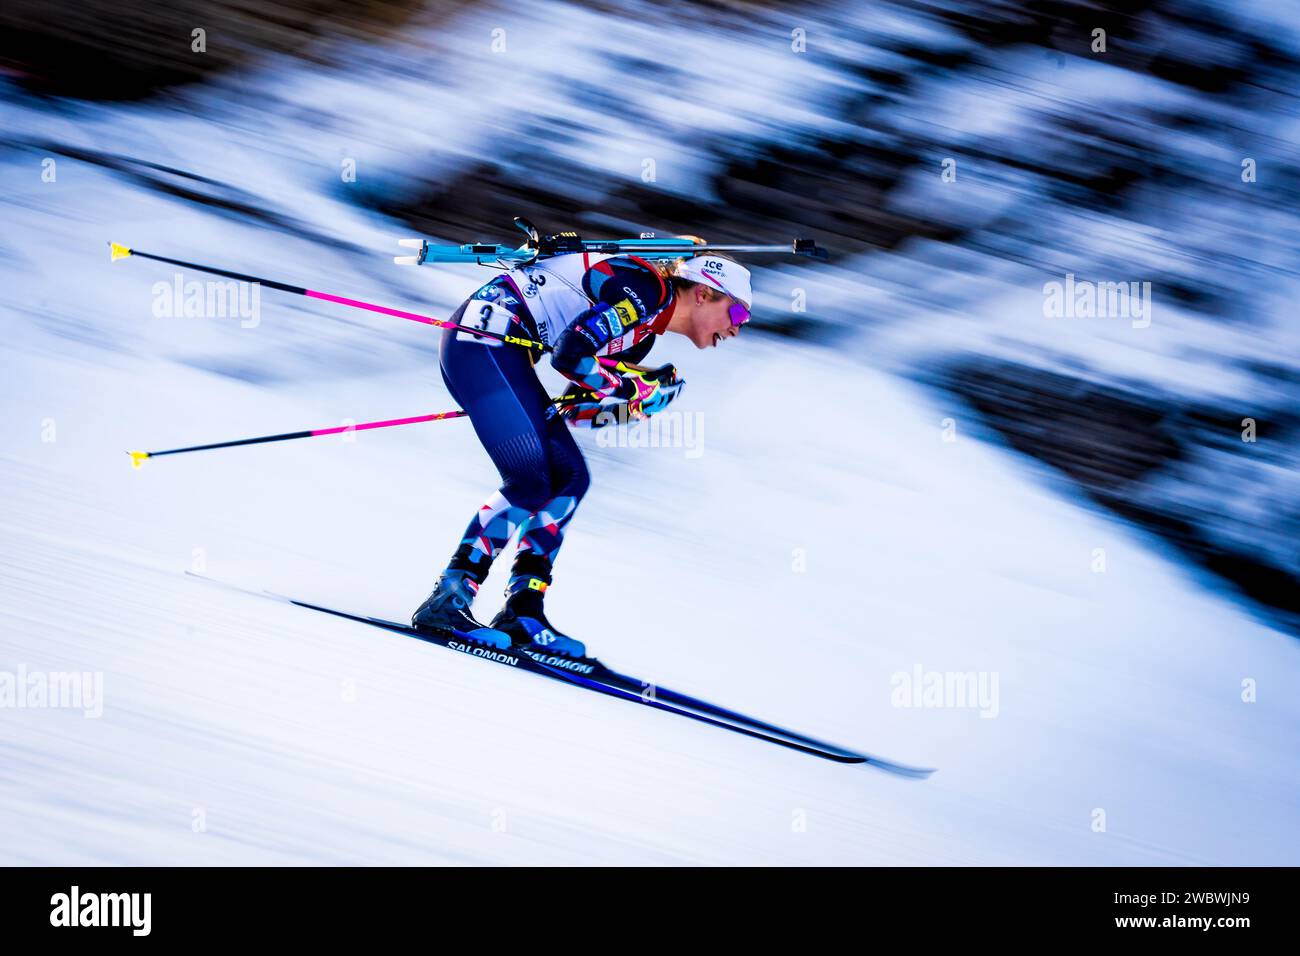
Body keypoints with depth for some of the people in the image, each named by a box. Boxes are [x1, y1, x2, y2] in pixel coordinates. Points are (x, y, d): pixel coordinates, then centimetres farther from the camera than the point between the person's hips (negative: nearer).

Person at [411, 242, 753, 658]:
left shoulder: (642, 331, 17)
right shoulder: (648, 286, -11)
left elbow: (575, 410, 15)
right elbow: (569, 354, -21)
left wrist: (642, 399, 2)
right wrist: (631, 386, -6)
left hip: (503, 350, 10)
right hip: (481, 334, -10)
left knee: (569, 478, 5)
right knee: (530, 482, -17)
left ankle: (521, 612, 4)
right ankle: (446, 601, -12)